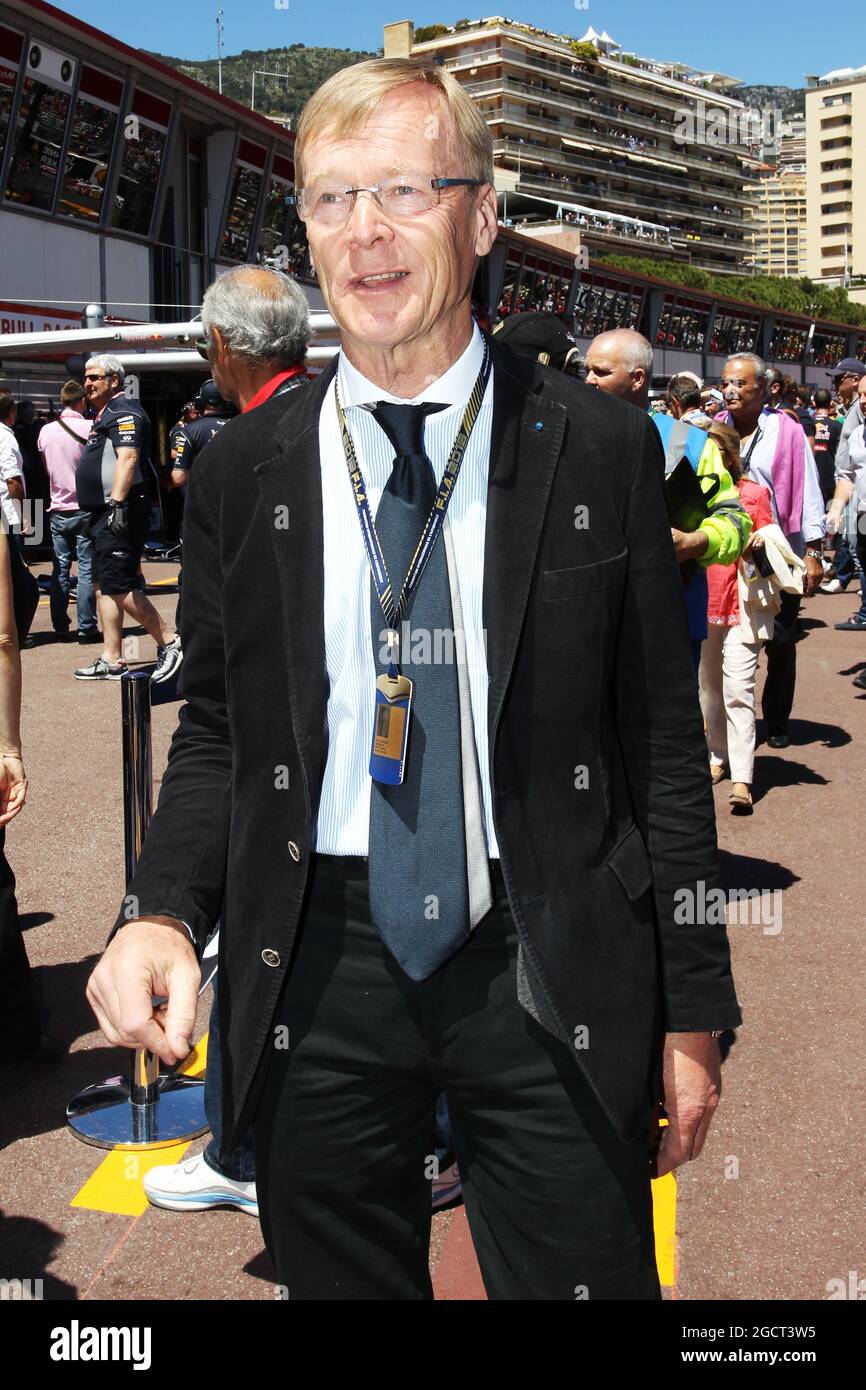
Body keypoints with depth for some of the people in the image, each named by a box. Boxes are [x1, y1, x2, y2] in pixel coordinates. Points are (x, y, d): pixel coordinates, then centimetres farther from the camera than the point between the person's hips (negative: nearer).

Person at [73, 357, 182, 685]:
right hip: (103, 515, 11)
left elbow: (128, 458, -23)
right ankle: (111, 660, 12)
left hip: (119, 514, -11)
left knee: (118, 587, -13)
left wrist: (117, 504, -31)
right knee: (104, 587, 9)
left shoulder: (124, 412, -10)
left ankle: (170, 643, -3)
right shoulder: (104, 414, 21)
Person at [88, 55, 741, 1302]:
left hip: (550, 971, -1)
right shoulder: (242, 473, 2)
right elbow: (216, 728, 8)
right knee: (341, 1279, 17)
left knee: (590, 1279, 10)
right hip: (316, 971, 2)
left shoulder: (602, 450, -3)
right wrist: (165, 912, -10)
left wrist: (693, 1011, 2)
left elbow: (664, 740, 0)